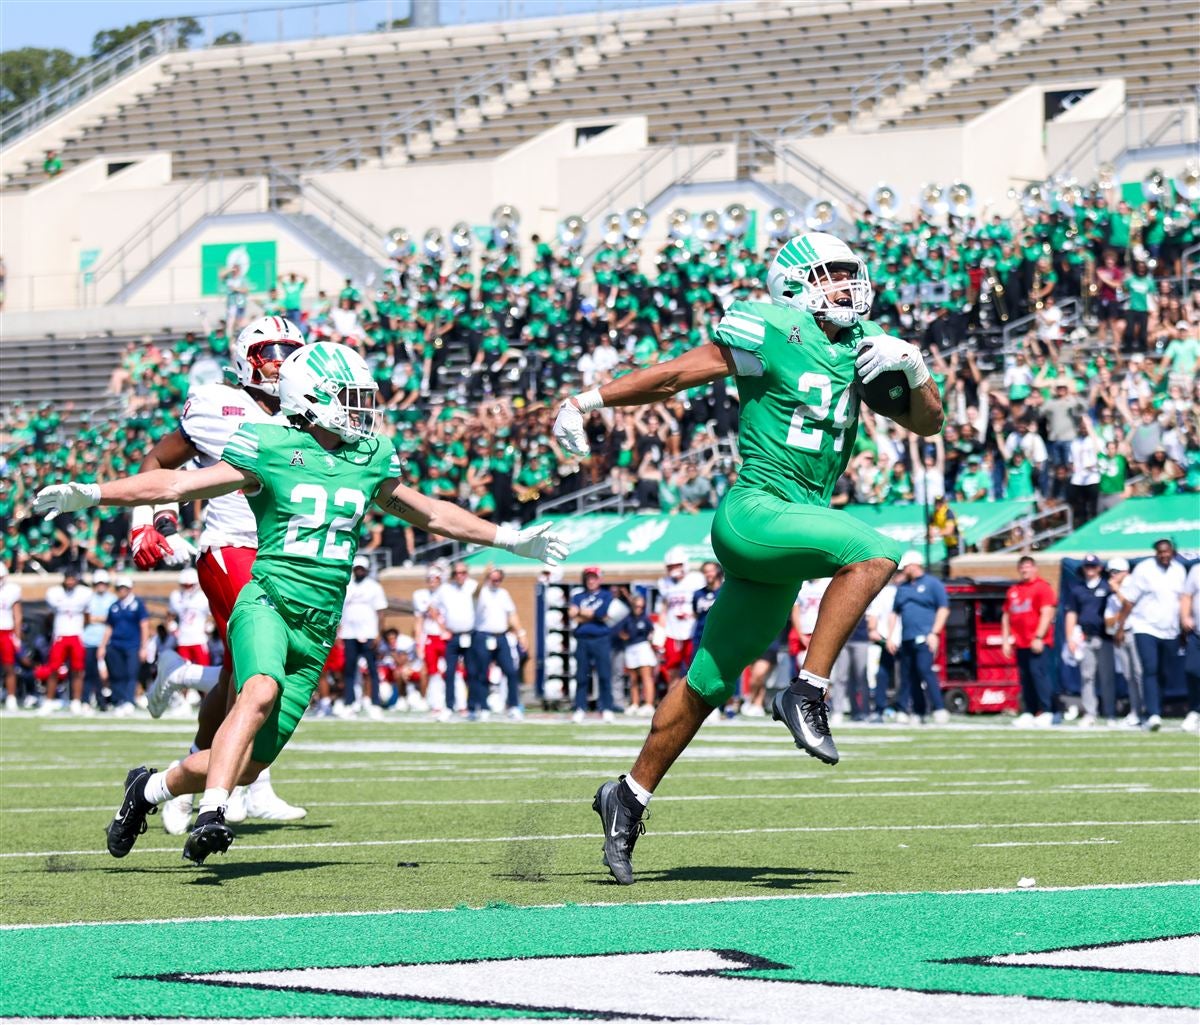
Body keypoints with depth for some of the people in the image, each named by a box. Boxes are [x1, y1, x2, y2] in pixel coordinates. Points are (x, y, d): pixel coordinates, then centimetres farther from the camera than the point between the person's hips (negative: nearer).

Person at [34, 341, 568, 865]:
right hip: (266, 604, -4)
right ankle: (211, 815, -39)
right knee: (262, 690, -36)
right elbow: (176, 484, 2)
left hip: (318, 628, 4)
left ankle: (151, 787, 23)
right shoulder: (271, 450, -1)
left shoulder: (371, 463, 13)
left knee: (249, 765, -1)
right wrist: (88, 494, -4)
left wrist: (512, 540, 32)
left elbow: (430, 514, 29)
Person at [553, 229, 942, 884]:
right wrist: (588, 402, 2)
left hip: (788, 539, 7)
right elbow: (675, 374, 0)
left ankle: (630, 798, 22)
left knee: (709, 683, 12)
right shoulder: (772, 333, -7)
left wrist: (915, 371, -3)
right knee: (874, 553, -28)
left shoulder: (862, 346, 13)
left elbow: (927, 423, 17)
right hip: (755, 511, -7)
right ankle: (807, 694, -23)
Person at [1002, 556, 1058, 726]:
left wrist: (1039, 637, -18)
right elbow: (1006, 616, 21)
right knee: (1024, 678, 6)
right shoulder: (1013, 591, 17)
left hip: (1037, 643, -7)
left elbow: (1047, 614, -11)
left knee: (1039, 673, -13)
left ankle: (1046, 712, -13)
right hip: (1020, 643, 7)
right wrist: (1005, 640, 14)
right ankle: (1029, 713, 9)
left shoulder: (1042, 587, -4)